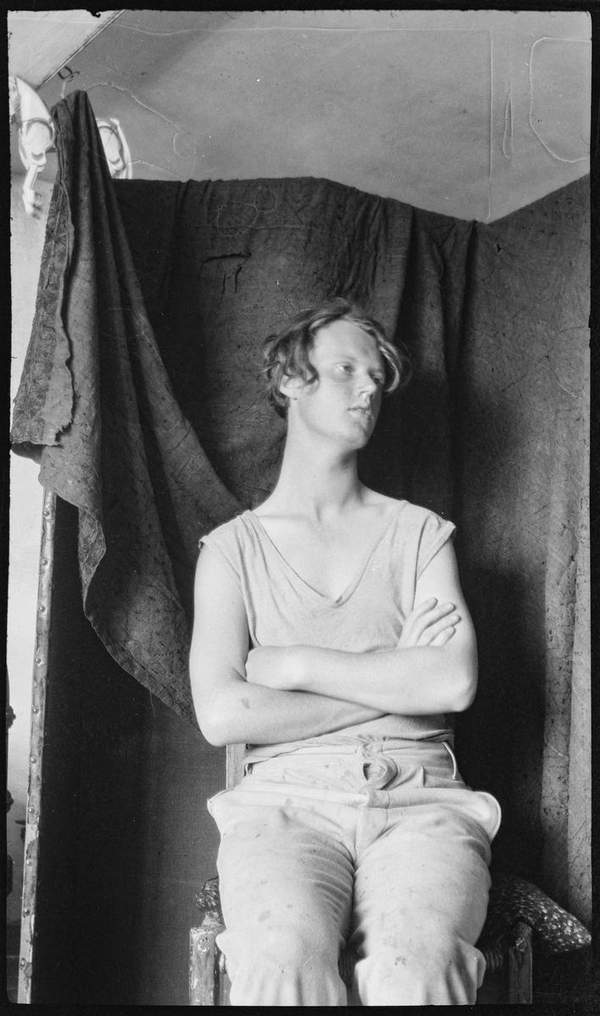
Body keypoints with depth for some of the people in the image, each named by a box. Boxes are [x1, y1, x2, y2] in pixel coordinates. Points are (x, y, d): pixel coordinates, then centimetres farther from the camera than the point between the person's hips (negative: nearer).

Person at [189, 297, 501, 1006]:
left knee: (416, 964, -32)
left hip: (419, 797, 1)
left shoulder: (421, 534, 15)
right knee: (284, 960, -33)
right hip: (286, 798, 0)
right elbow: (221, 714, -4)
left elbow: (455, 681, -1)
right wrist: (399, 684, -1)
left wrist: (298, 664, -3)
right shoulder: (233, 547, 11)